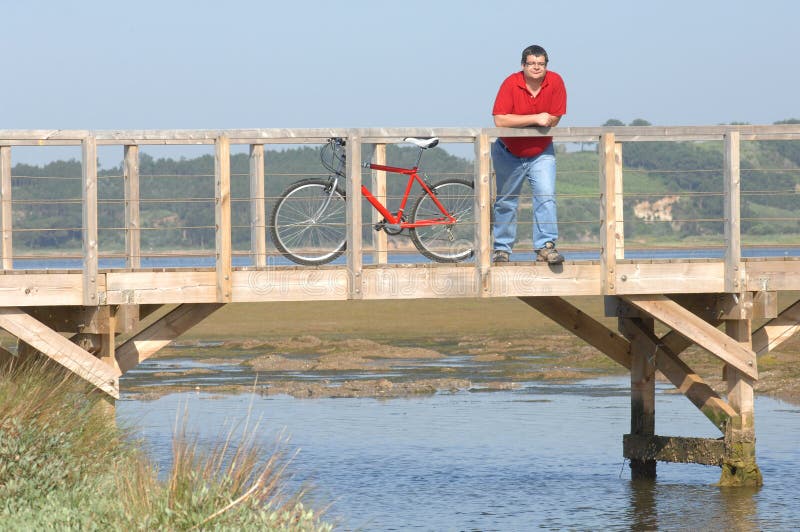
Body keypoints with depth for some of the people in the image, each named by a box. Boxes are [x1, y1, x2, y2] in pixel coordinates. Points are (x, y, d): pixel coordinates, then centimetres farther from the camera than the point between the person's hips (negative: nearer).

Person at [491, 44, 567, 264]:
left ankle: (545, 246, -15)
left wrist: (520, 122, -15)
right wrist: (535, 119, -31)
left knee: (546, 196, -15)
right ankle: (502, 249, 22)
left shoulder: (555, 82, -14)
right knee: (505, 202, 10)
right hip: (508, 153, -1)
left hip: (541, 153, 1)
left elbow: (554, 119, -13)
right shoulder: (511, 83, -20)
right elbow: (500, 120, -28)